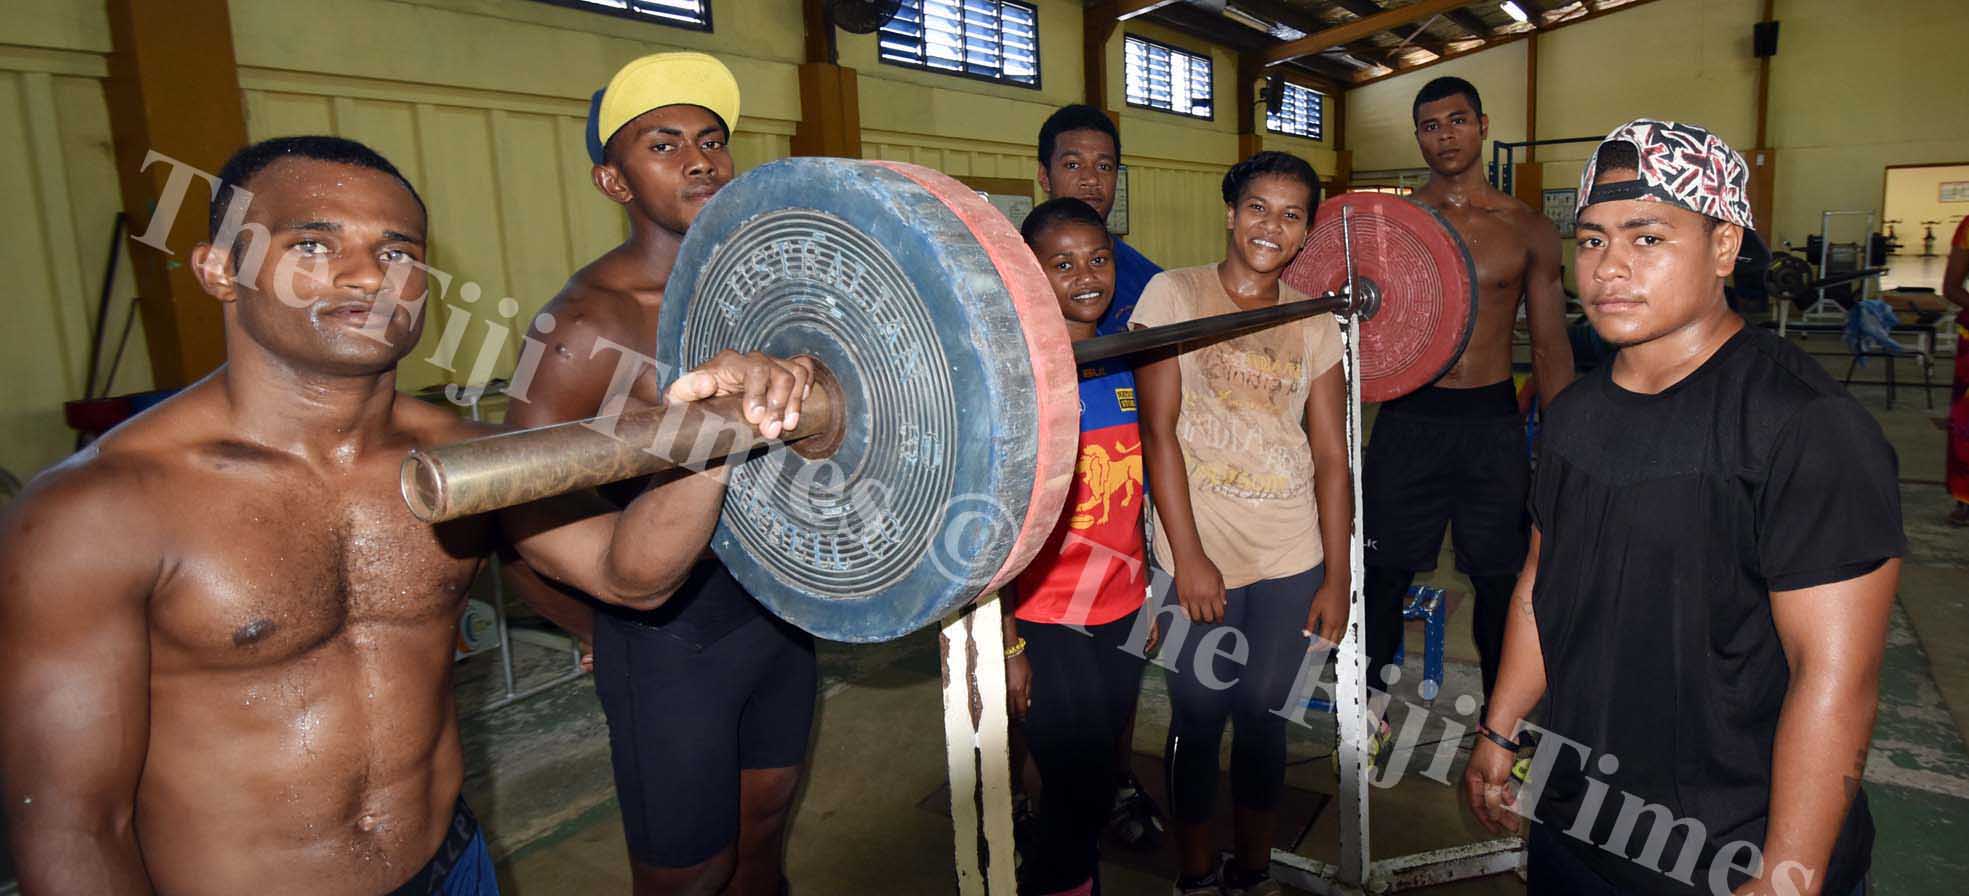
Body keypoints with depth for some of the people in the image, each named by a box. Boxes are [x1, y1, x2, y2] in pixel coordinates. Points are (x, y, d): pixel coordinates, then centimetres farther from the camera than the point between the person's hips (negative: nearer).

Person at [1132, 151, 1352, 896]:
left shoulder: (1315, 324, 7)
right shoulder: (1173, 293, -3)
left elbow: (1332, 456, 6)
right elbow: (1159, 428, -9)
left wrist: (1336, 578, 1)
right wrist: (1188, 557, -13)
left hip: (1291, 559, 3)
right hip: (1199, 557, -3)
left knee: (1264, 719, 13)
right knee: (1197, 719, 7)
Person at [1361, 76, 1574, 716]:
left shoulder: (1528, 230, 4)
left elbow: (1550, 348, 8)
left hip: (1493, 422, 1)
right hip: (1409, 418, -1)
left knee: (1500, 578, 11)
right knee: (1385, 572, 6)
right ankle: (1368, 702, 25)